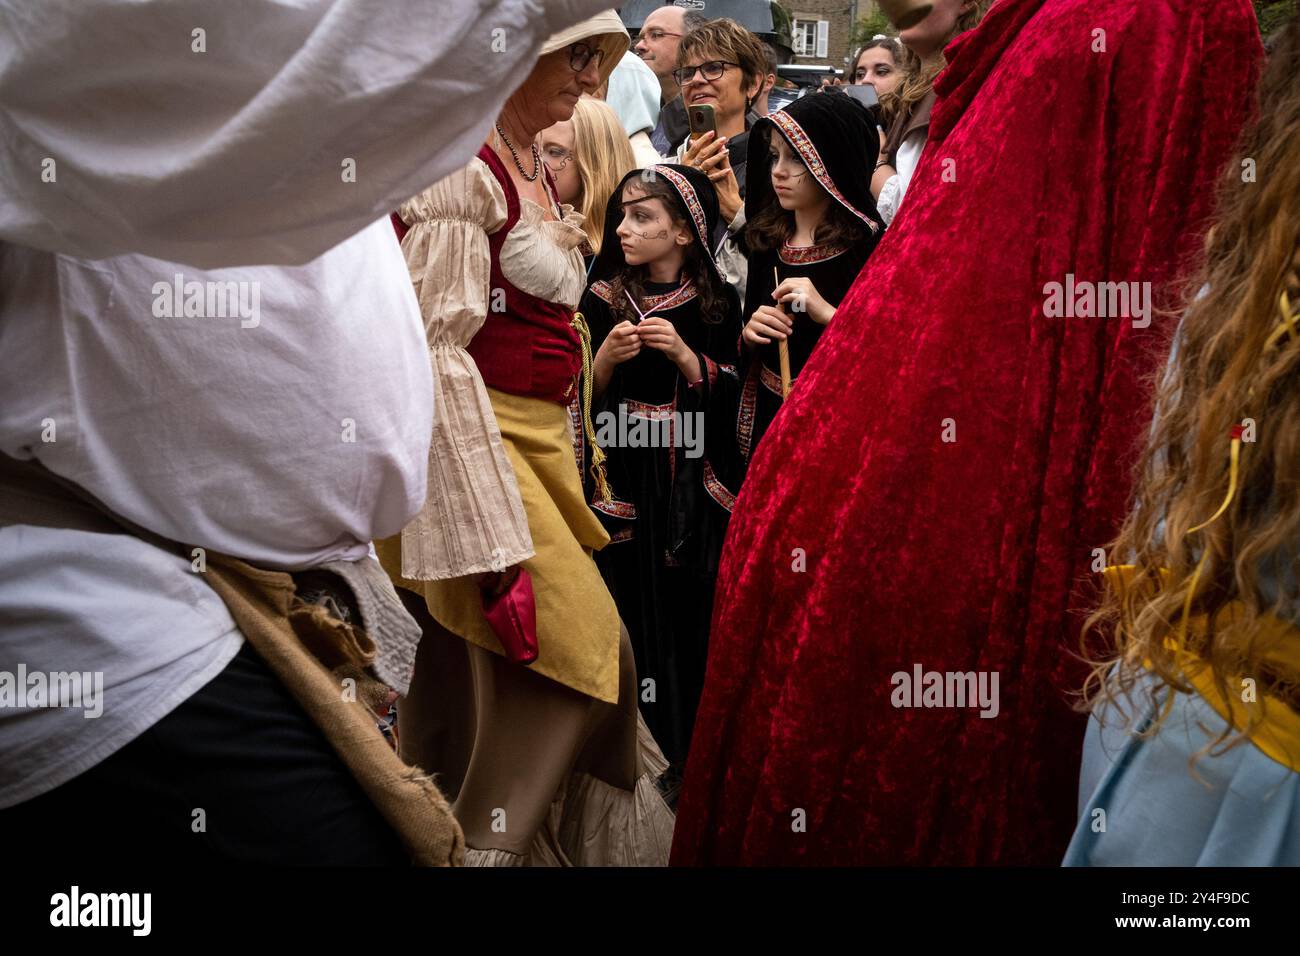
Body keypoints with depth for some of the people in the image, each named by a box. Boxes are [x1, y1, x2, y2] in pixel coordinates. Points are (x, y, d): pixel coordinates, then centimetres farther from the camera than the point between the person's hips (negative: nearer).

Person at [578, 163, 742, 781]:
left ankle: (692, 746, 20)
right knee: (633, 609, -1)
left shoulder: (715, 300, 1)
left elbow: (728, 392, -1)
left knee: (691, 609, 4)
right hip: (624, 475, -1)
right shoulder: (604, 298, 0)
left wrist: (682, 352, -15)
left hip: (692, 480, 1)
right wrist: (607, 356, -18)